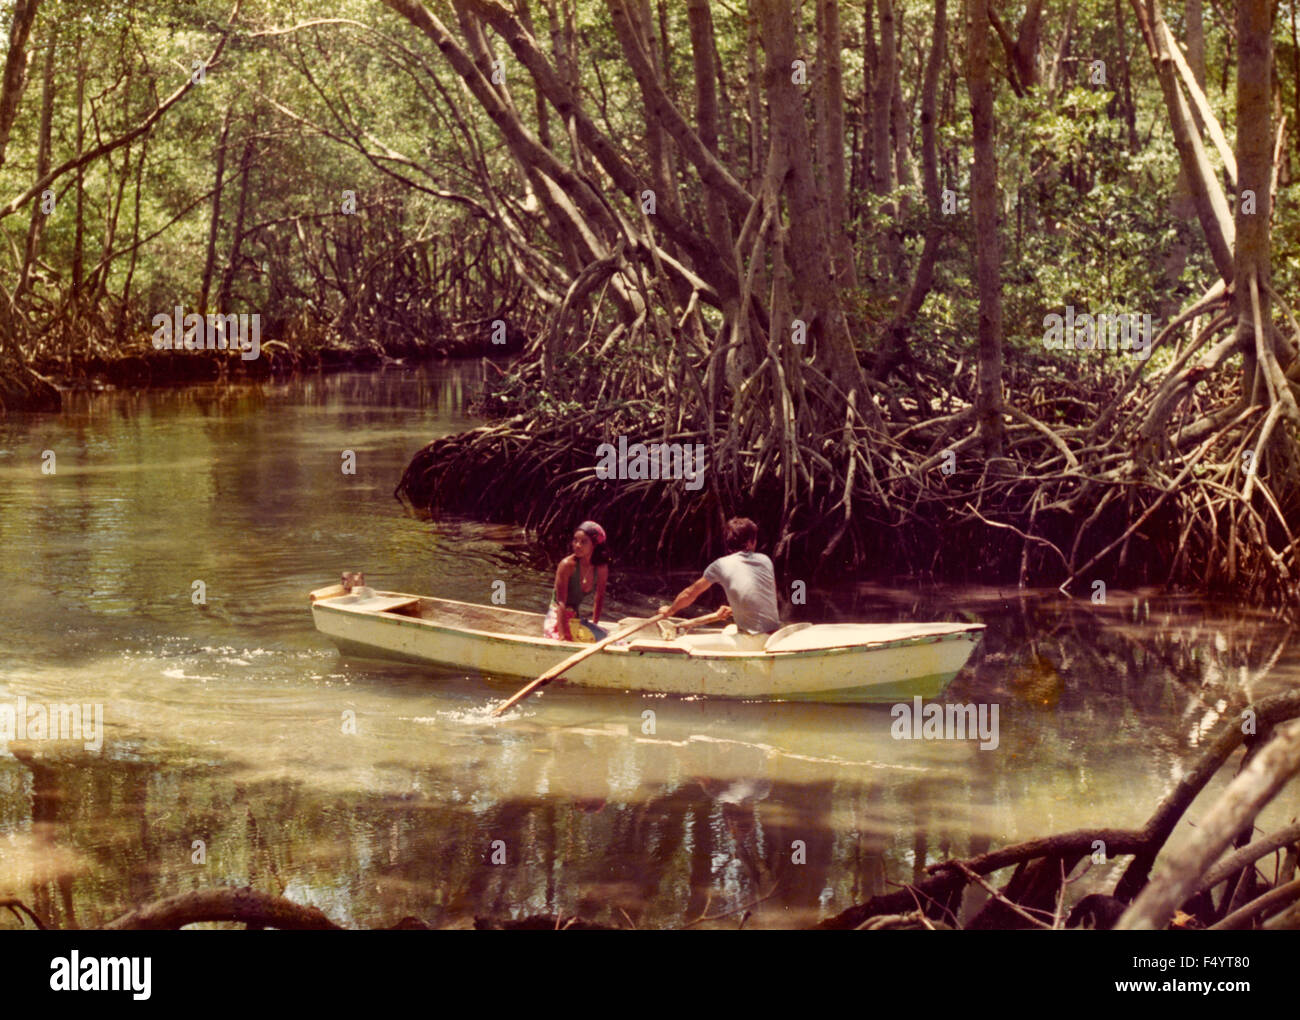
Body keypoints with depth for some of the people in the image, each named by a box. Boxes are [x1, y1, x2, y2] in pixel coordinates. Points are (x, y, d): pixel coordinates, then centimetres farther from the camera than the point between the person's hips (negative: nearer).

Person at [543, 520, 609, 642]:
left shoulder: (601, 567, -3)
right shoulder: (567, 565, -19)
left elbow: (599, 598, 13)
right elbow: (561, 602, -22)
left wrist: (594, 624, 12)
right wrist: (562, 636, -28)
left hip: (577, 618, 7)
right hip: (558, 620, -7)